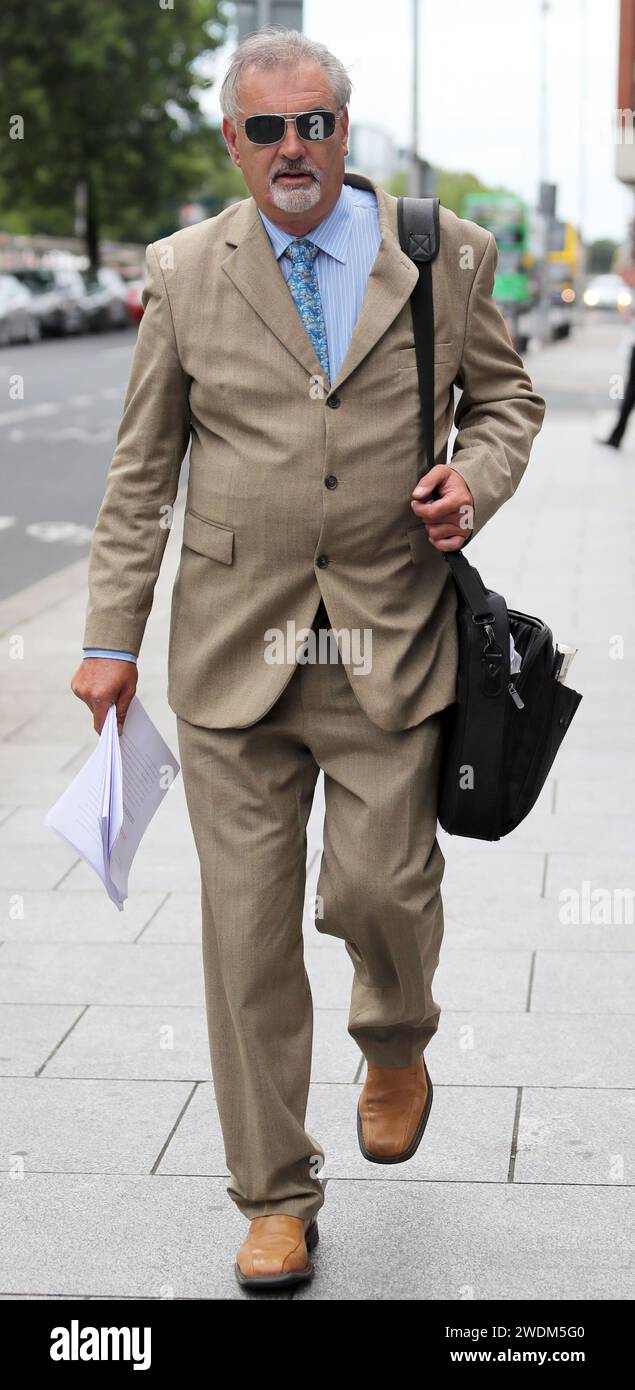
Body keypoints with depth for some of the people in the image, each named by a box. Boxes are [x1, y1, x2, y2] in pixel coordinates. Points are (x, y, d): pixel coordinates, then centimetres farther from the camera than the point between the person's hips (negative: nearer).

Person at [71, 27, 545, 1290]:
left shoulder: (445, 253, 4)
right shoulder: (184, 273, 4)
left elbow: (505, 394, 16)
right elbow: (141, 471, 7)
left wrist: (477, 475, -6)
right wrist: (112, 637, 4)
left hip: (393, 642, 0)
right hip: (233, 649, 1)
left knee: (381, 885, -5)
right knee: (247, 926, 3)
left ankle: (395, 1046, 33)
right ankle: (276, 1198, 18)